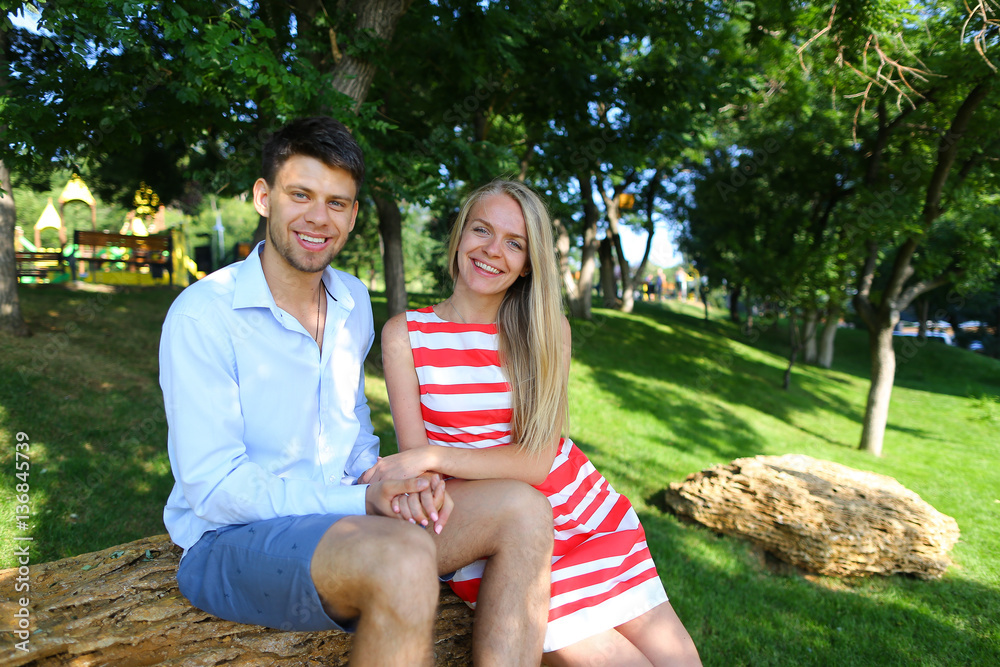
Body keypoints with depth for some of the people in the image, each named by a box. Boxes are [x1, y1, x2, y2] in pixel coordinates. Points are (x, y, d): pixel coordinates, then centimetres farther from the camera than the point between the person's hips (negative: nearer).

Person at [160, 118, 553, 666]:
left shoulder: (354, 301, 7)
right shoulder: (201, 316, -14)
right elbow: (214, 488, -17)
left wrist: (390, 481, -4)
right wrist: (365, 501, -23)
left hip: (343, 514, 7)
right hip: (231, 540, -6)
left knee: (522, 510, -11)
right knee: (404, 559, -37)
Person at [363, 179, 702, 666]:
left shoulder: (548, 330, -2)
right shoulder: (405, 334, -5)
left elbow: (536, 461, -11)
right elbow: (417, 464, -6)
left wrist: (434, 456, -23)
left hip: (586, 513, 3)